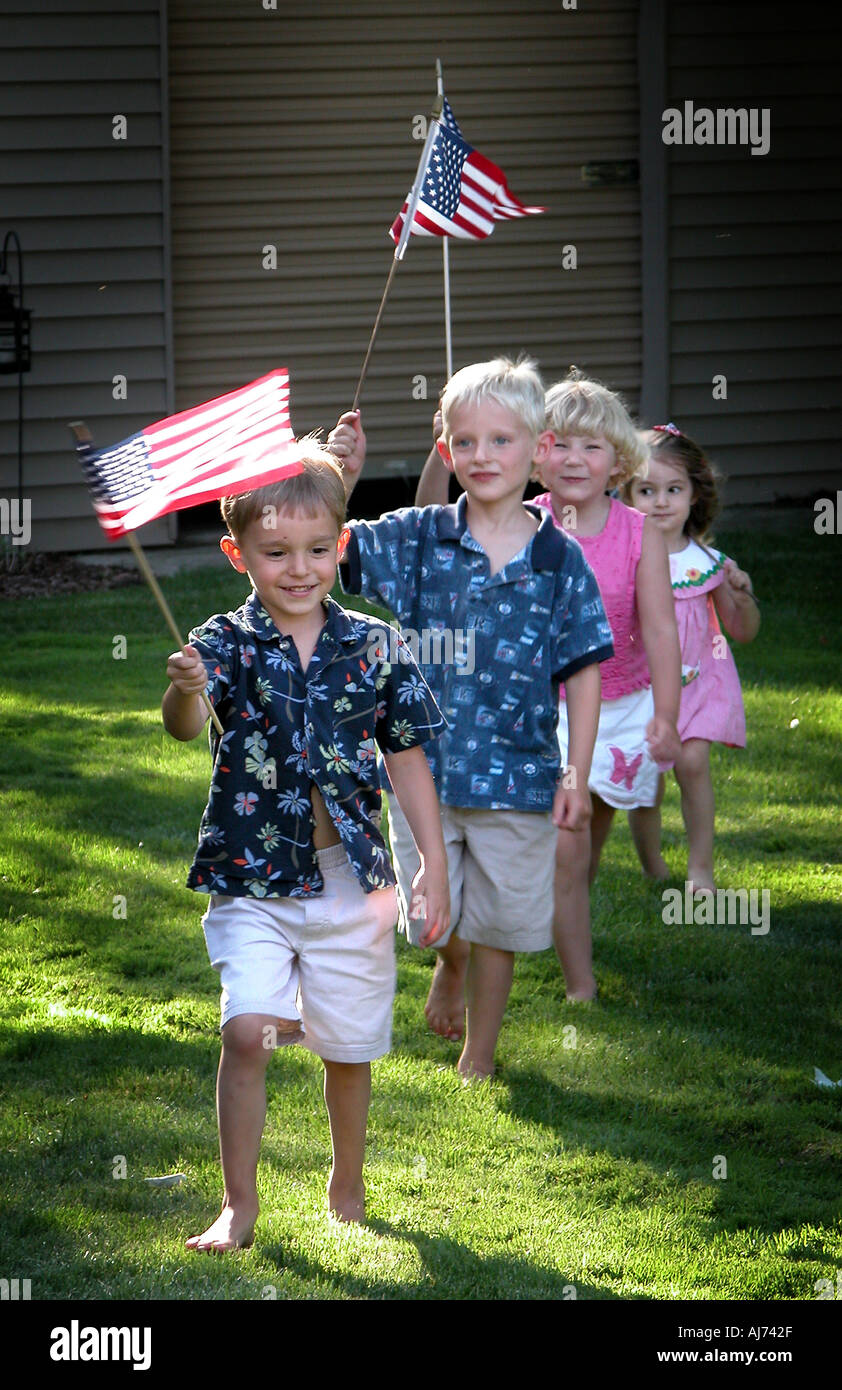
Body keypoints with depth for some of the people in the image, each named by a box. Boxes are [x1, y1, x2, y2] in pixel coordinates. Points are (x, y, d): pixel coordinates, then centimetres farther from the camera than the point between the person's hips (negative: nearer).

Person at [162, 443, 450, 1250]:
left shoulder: (373, 648, 1)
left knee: (348, 1047, 11)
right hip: (253, 880, -2)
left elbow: (408, 760, 7)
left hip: (352, 883, 2)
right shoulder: (227, 644, -6)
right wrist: (184, 693, -48)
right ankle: (239, 1207, -6)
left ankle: (347, 1193, 32)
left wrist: (433, 865, 5)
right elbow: (185, 726, -25)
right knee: (248, 1031, -17)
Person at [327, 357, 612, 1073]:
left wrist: (577, 777, -3)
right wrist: (339, 474, -16)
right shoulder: (416, 539, 0)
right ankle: (451, 963, 35)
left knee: (497, 931, 9)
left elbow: (583, 672, 1)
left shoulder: (560, 559, -2)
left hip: (518, 772, 0)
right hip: (424, 767, 0)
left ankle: (478, 1064, 27)